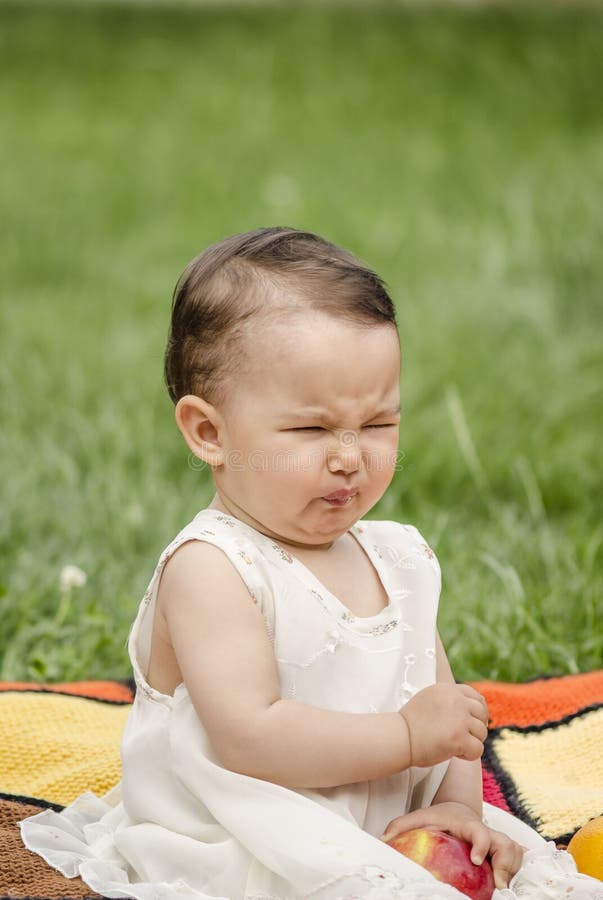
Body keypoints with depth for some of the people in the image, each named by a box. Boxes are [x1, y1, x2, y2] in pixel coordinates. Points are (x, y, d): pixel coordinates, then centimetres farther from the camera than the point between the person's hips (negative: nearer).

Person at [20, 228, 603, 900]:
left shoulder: (398, 558, 9)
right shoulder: (211, 568, -15)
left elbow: (443, 704, 12)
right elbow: (249, 739, -23)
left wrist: (458, 801, -8)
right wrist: (409, 736, -18)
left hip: (387, 838, 7)